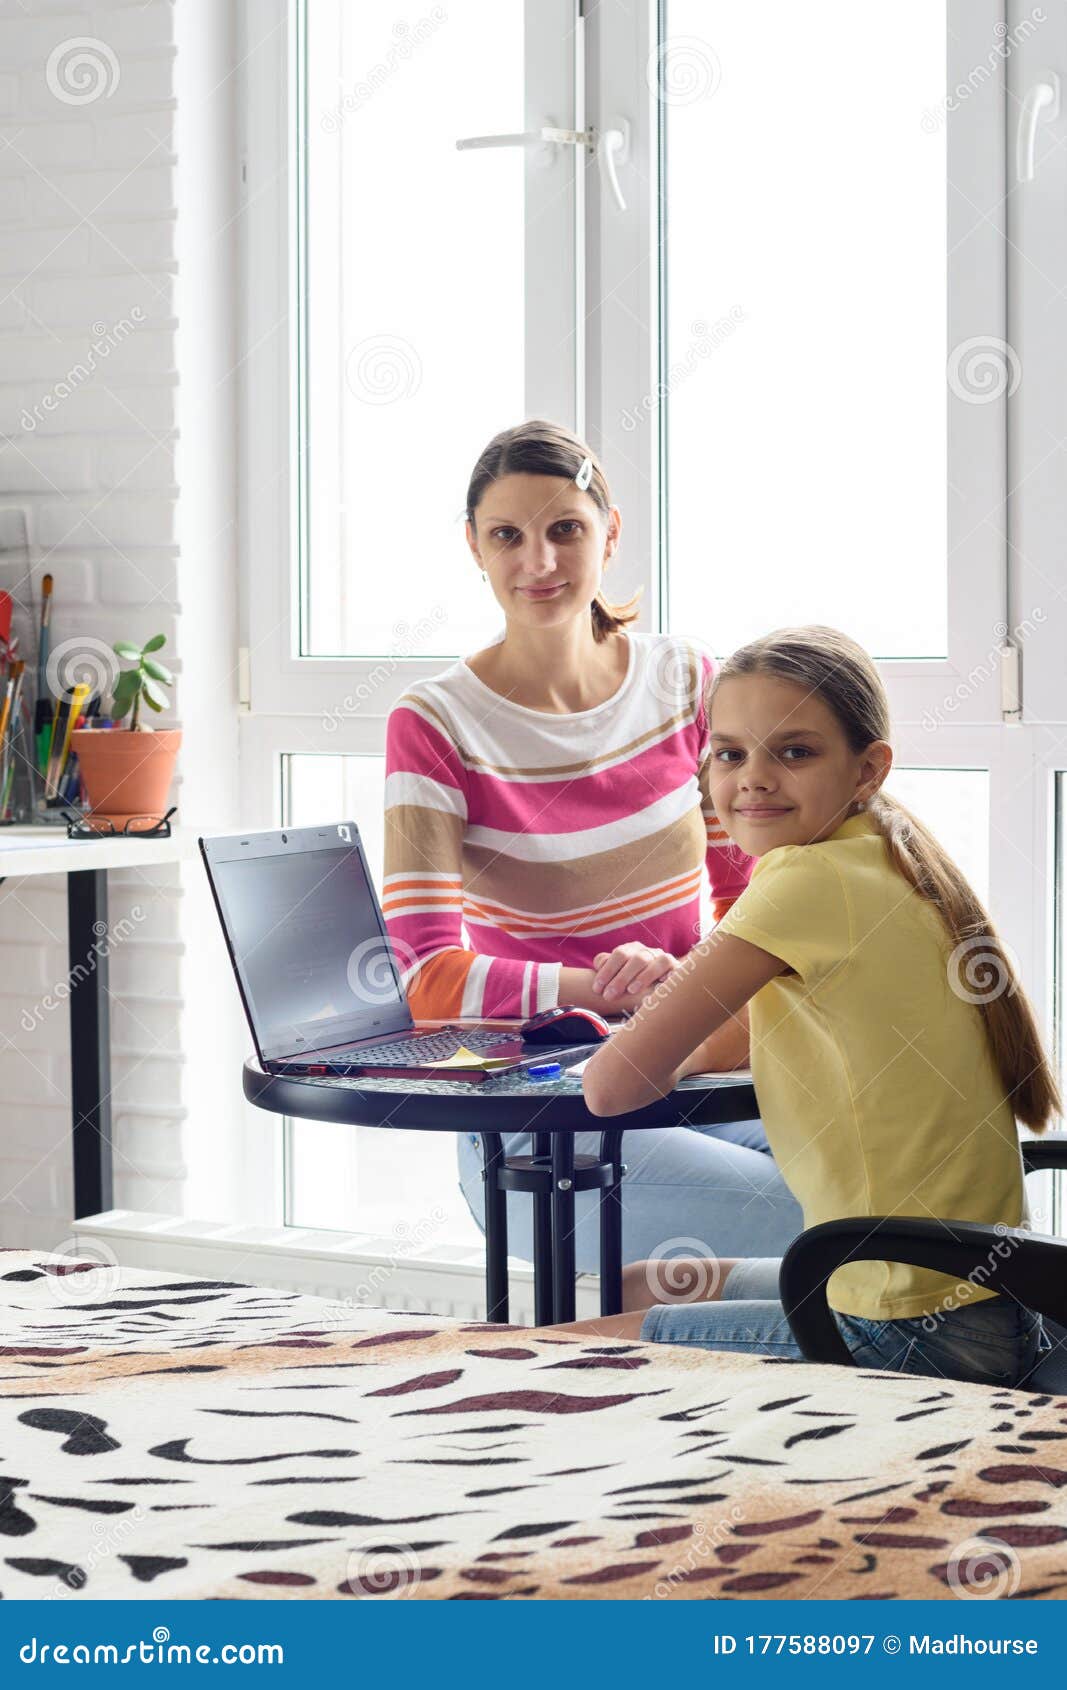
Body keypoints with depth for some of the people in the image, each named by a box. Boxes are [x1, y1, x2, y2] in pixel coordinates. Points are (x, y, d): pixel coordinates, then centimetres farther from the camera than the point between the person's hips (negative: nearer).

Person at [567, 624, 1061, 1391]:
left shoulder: (810, 883, -19)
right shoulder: (890, 867, 8)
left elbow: (613, 1086, -15)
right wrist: (672, 983, 4)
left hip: (919, 1339, -9)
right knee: (635, 1287, 25)